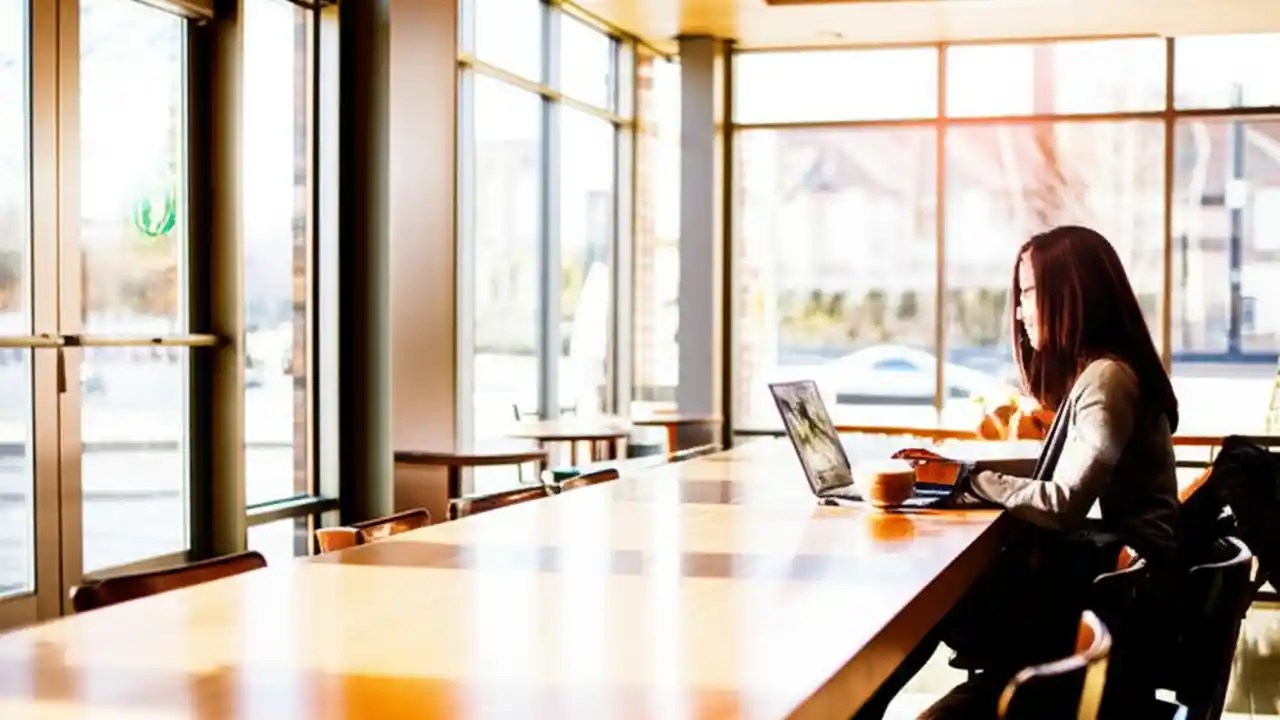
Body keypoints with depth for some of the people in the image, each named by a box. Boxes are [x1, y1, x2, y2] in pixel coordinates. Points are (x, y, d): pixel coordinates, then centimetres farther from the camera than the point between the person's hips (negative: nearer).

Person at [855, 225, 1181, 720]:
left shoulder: (1106, 379, -17)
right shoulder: (1094, 372, 15)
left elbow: (1063, 503, -24)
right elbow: (1058, 478, 17)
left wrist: (972, 481, -12)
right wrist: (962, 471, 8)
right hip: (1114, 566, 9)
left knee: (938, 603, -12)